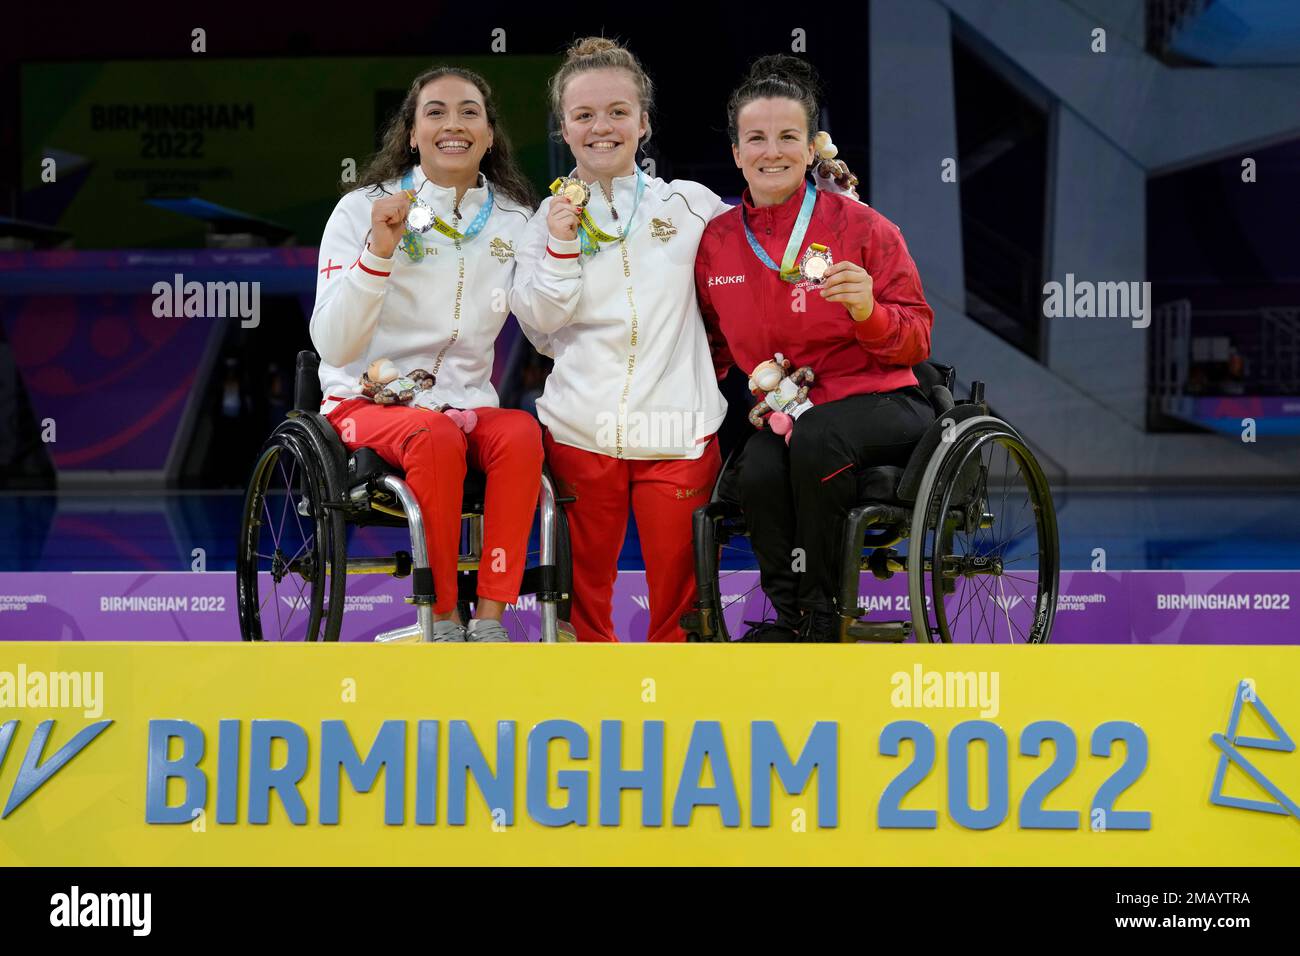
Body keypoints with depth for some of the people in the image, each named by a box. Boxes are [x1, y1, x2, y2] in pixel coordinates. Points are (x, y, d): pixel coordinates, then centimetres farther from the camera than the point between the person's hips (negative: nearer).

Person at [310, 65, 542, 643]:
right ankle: (442, 619, -25)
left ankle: (489, 618, -28)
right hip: (368, 402, -3)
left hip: (466, 402, 3)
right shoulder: (363, 210, -4)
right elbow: (332, 345, -14)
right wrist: (378, 252, -25)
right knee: (436, 436, -36)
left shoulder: (514, 220, 7)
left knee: (521, 433, -31)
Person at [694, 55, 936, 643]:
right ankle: (791, 617, -11)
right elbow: (715, 351, 21)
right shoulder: (716, 242, 7)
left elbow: (916, 341, -2)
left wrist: (867, 312, -22)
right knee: (755, 473, -33)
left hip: (880, 404, -3)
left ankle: (820, 614, -21)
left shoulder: (860, 226, -3)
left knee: (816, 436, -37)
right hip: (782, 414, 3)